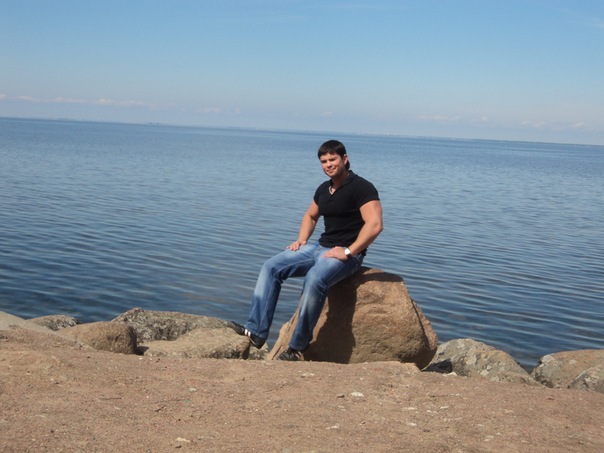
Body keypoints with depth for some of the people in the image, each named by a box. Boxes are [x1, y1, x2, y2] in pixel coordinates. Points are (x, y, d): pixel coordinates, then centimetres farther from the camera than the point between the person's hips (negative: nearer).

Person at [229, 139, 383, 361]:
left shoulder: (362, 188, -11)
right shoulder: (323, 189, 15)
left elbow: (375, 224, -23)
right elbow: (310, 216, 32)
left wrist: (348, 252, -24)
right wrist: (301, 240, 14)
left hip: (347, 254, -9)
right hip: (320, 247, 9)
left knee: (315, 279, -37)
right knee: (271, 267, -5)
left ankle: (297, 348, -26)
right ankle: (256, 331, -12)